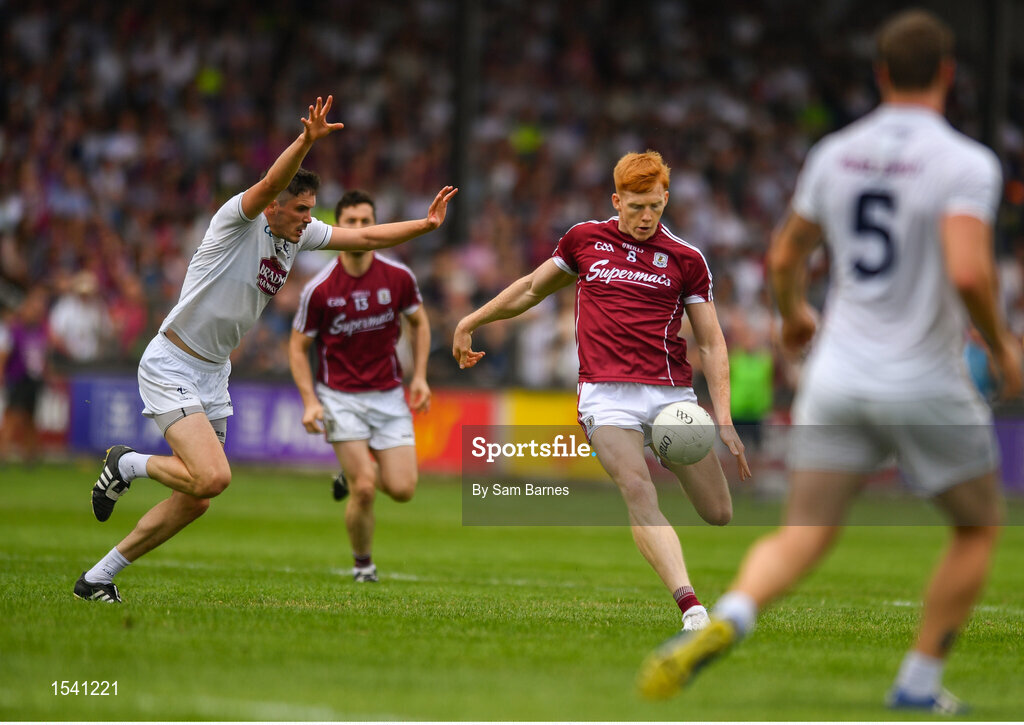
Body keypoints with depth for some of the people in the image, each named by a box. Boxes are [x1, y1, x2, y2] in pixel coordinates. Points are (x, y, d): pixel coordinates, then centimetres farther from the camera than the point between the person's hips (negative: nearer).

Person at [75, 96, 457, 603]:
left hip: (213, 374, 9)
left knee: (194, 501, 7)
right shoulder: (238, 219, -15)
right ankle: (127, 464, 3)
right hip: (170, 366, -9)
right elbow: (271, 182, -35)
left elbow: (365, 237, 15)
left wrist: (425, 224, 6)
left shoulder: (300, 234, 7)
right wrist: (307, 140, -49)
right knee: (212, 477, -25)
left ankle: (97, 578, 17)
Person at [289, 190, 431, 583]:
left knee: (402, 489, -6)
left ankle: (355, 473, 27)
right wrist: (310, 401, -12)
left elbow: (419, 322, 12)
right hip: (340, 396, -3)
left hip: (388, 395, 3)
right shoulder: (319, 289, -12)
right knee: (364, 490, -14)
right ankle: (362, 563, 11)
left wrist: (419, 377, 2)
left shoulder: (398, 277, -5)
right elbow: (298, 346, -1)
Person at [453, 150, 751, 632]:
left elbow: (711, 343, 8)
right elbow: (533, 287, 28)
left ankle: (665, 458, 35)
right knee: (638, 493, -27)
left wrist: (724, 418, -3)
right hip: (607, 393, -1)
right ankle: (690, 606, -38)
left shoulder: (686, 259, 8)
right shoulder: (584, 240, 11)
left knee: (718, 514, 1)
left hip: (672, 392, 1)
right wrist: (472, 321, 34)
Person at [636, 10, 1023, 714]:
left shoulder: (833, 154, 6)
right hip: (926, 387, -4)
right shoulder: (965, 163, -11)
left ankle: (722, 622, -27)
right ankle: (919, 684, 16)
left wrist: (793, 313, 38)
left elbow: (784, 259, 17)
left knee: (802, 536, 3)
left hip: (838, 373, 4)